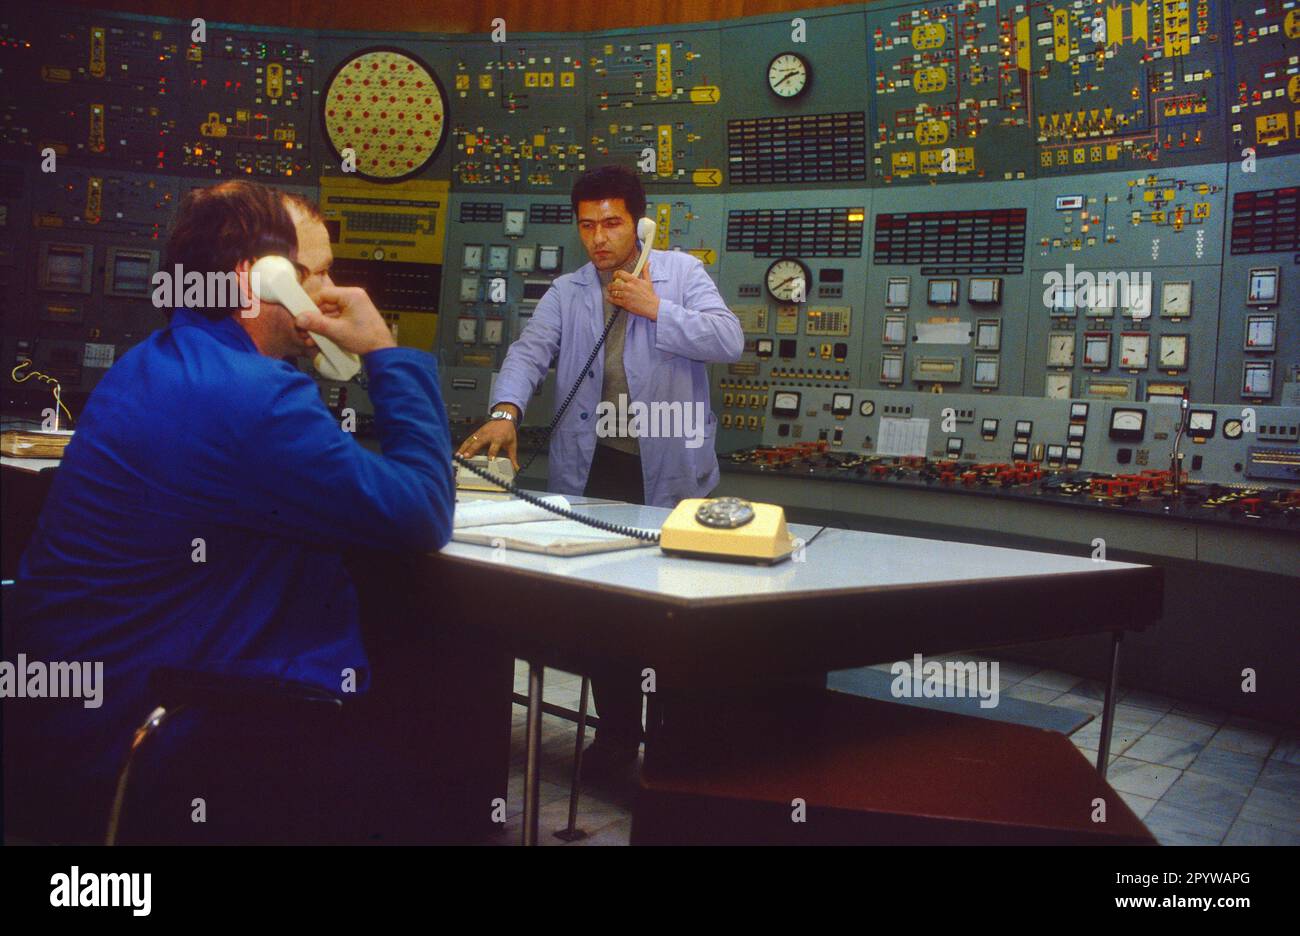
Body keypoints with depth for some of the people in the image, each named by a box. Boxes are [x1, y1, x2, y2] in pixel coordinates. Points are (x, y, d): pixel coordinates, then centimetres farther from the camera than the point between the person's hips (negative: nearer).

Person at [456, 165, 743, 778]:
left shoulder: (680, 272, 4)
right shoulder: (565, 294, 11)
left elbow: (729, 341, -7)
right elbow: (529, 353, -4)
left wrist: (656, 309, -13)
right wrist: (506, 411, -23)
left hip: (668, 471, -2)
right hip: (591, 470, 2)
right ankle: (616, 732, 23)